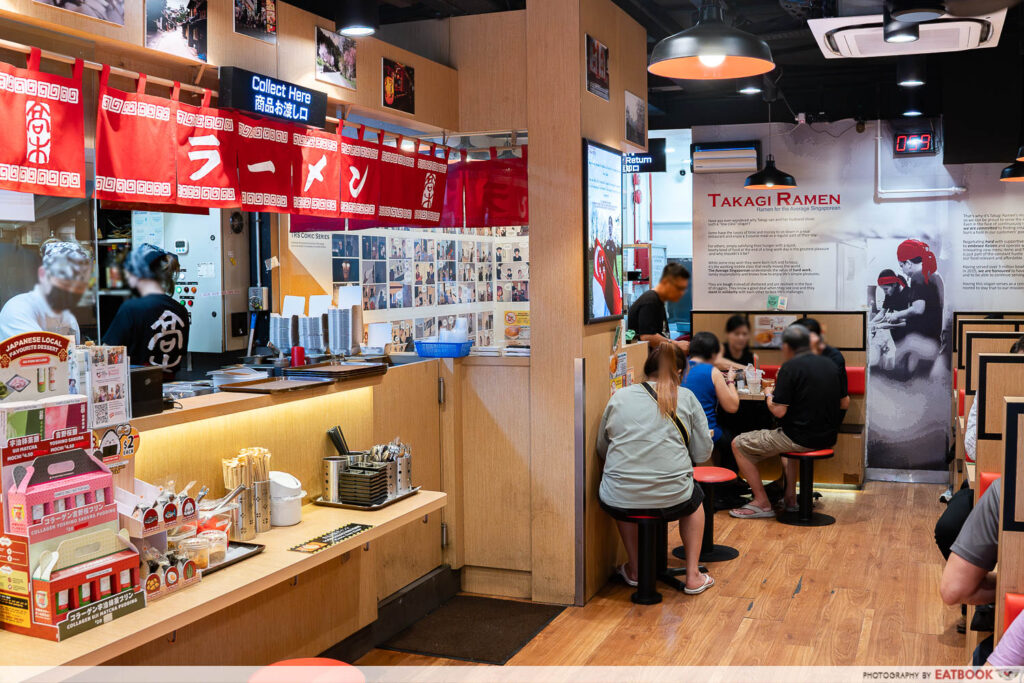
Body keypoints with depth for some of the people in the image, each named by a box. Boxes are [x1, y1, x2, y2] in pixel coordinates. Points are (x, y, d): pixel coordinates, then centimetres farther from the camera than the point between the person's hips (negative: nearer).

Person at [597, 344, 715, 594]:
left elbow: (602, 449, 14)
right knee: (695, 499, 34)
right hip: (672, 498, -1)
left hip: (619, 502, 1)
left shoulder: (618, 397, 5)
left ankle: (635, 570, 40)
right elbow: (703, 454, 5)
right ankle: (693, 577, 32)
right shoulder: (686, 398, 2)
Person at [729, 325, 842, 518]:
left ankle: (762, 503, 6)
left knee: (739, 444, 5)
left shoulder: (790, 368, -14)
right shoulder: (830, 365, 8)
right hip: (828, 438, 8)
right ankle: (790, 497, 36)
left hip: (802, 439, -8)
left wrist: (769, 397, 5)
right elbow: (844, 402, 22)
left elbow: (779, 411, -18)